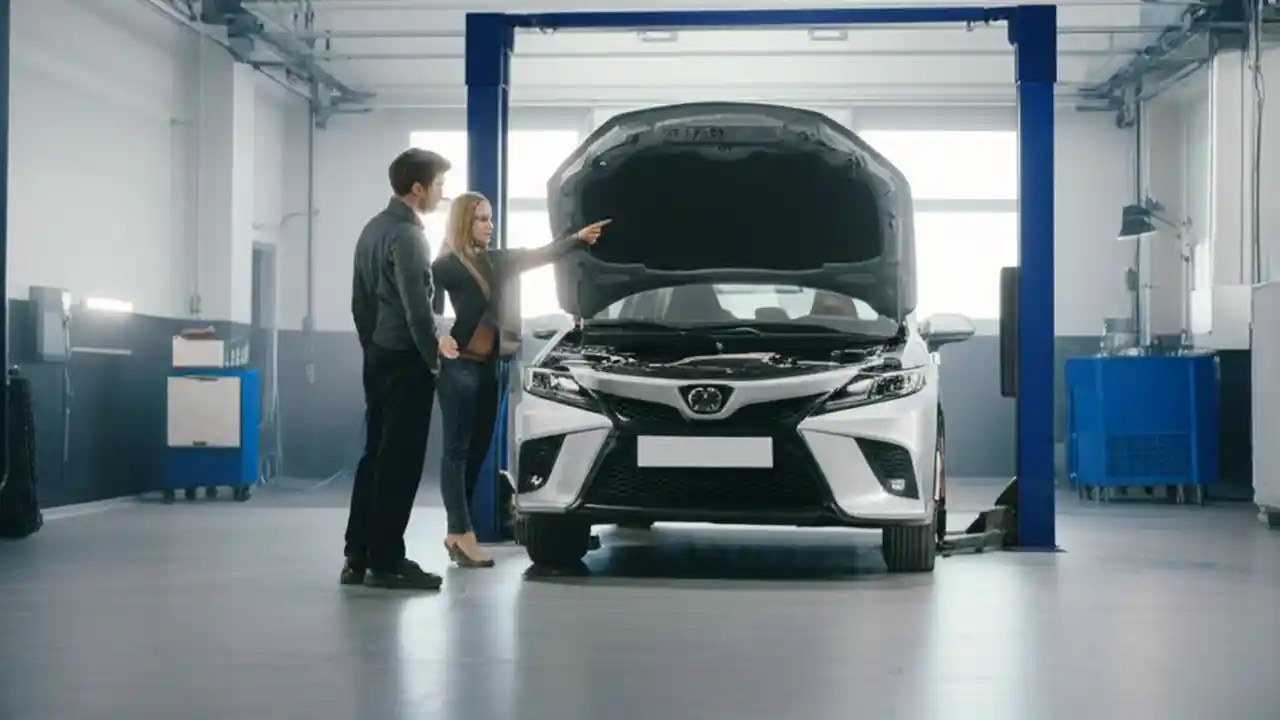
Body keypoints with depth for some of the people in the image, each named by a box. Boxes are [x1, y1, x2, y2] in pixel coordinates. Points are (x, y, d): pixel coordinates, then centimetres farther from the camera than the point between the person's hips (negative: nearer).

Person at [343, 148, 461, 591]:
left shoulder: (373, 229, 14)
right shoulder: (407, 235, -16)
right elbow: (417, 306, -19)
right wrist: (433, 357, -9)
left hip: (378, 358, 10)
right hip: (405, 362, -10)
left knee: (375, 456, 11)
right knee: (400, 462, -5)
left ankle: (358, 558, 13)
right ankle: (386, 561, -2)